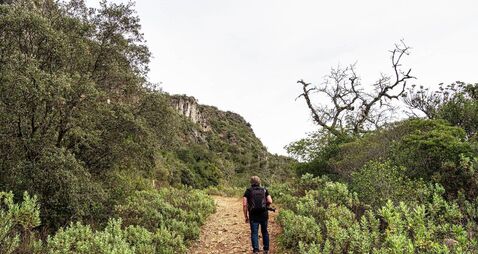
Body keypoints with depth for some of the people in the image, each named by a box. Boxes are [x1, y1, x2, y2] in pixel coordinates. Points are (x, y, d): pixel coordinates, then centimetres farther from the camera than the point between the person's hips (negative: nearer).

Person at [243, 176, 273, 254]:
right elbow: (270, 201, -3)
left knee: (254, 233, 5)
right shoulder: (264, 190, 6)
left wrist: (246, 216, 2)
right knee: (265, 232, 17)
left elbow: (244, 205, -6)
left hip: (253, 215, -2)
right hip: (264, 214, 2)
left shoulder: (248, 191, 1)